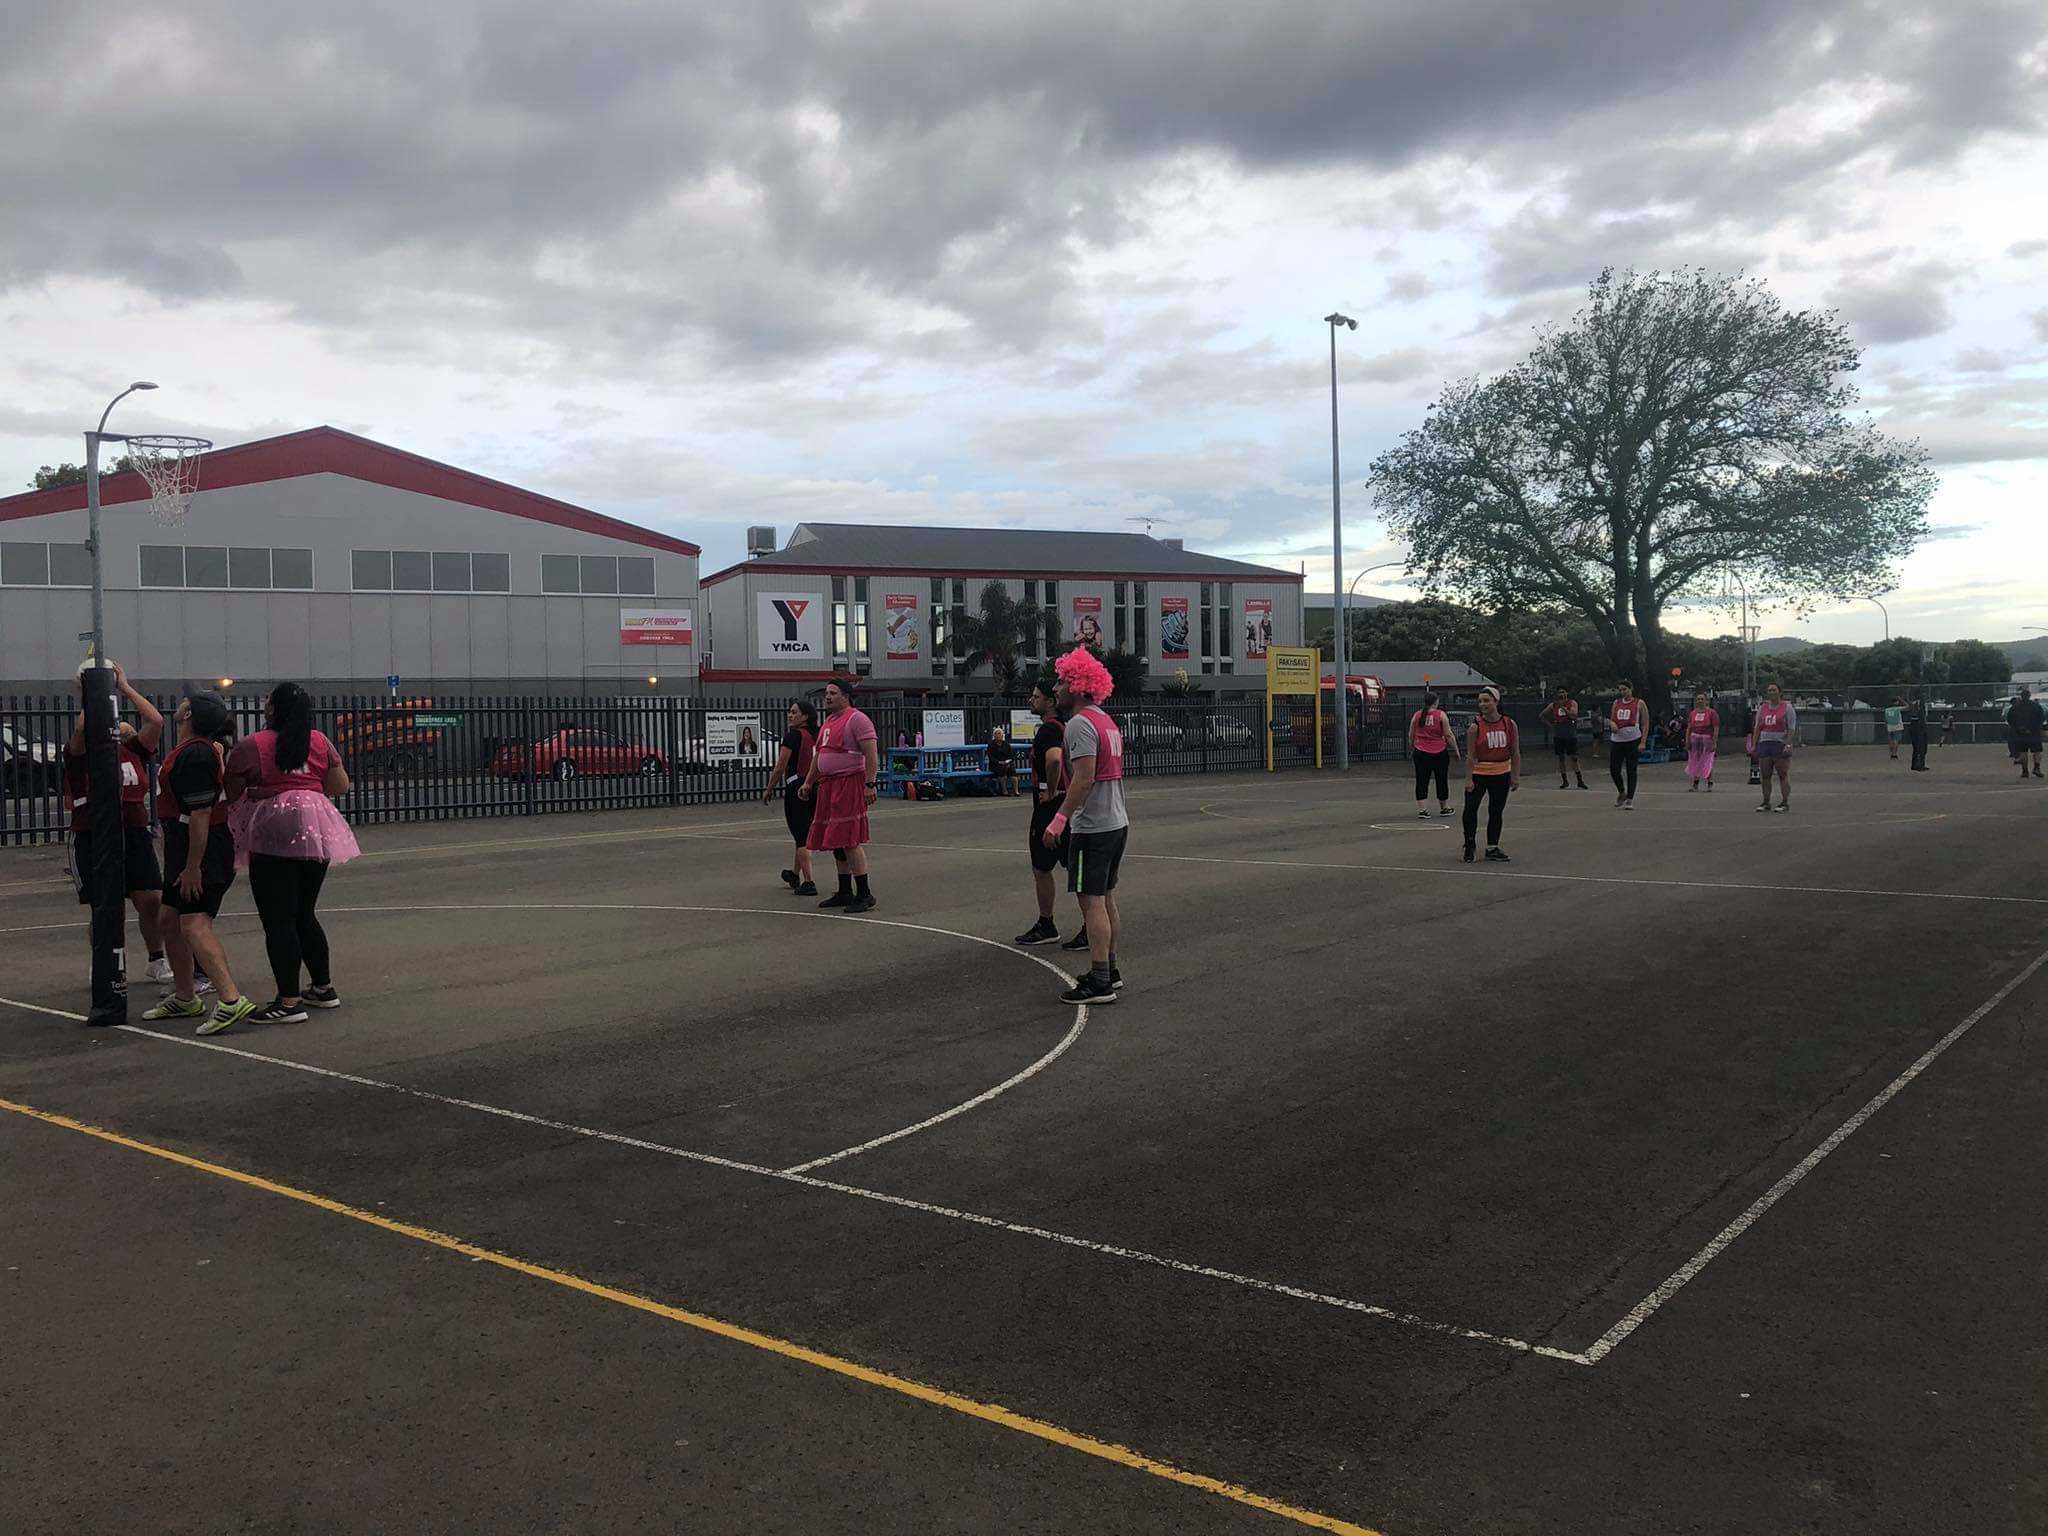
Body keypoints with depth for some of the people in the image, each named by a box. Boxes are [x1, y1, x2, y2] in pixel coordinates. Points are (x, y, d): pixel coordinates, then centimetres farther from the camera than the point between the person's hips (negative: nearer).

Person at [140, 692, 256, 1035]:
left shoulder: (194, 755, -21)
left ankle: (231, 1000, -28)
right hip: (183, 851, 11)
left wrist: (193, 867, -24)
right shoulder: (208, 747, 13)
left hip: (203, 851, -11)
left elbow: (200, 815, -25)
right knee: (170, 920, 18)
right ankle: (184, 999, 29)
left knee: (194, 924, -19)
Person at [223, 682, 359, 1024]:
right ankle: (323, 988, 24)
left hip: (273, 835, -6)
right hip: (316, 833, 6)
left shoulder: (250, 746, -7)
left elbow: (232, 794, -2)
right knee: (304, 915, 19)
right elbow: (341, 787, 10)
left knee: (278, 921, -3)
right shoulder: (320, 742, 6)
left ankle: (289, 1002, -5)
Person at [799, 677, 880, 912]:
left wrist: (870, 784, -23)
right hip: (828, 785, 9)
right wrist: (808, 782, 23)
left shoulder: (856, 719, -9)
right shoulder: (828, 721, 20)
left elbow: (871, 754, -16)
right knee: (836, 841, 12)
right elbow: (819, 755, 27)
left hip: (849, 783, -9)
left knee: (849, 841, -13)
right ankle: (845, 893, 20)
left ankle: (864, 895, -10)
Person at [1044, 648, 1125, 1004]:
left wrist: (1060, 818, -26)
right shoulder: (1107, 721, 17)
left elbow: (1084, 778, -25)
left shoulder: (1080, 724, -15)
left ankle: (1099, 983, -7)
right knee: (1107, 900, 16)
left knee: (1092, 902, -8)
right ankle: (1109, 970, 23)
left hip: (1092, 827, -10)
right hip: (1117, 822, 10)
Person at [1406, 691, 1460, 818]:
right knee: (1441, 780, 12)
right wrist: (1456, 749, 6)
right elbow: (1448, 735, -5)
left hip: (1421, 753, 2)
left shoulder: (1416, 715, 2)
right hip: (1439, 752, -1)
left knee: (1421, 781, 4)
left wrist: (1411, 749, 23)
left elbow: (1411, 735, 9)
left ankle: (1421, 809, -5)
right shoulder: (1441, 715, -6)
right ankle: (1444, 808, 24)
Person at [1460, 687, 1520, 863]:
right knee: (1470, 809, -14)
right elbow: (1470, 755, -10)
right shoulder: (1475, 727, -10)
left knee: (1496, 812, 9)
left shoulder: (1509, 724, -2)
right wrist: (1469, 779, -15)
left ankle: (1492, 849, 19)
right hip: (1479, 774, -3)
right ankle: (1469, 845, 2)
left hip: (1501, 775, 3)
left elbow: (1515, 753, 4)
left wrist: (1516, 776, 1)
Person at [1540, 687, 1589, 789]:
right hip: (1558, 736, 2)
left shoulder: (1572, 703, -2)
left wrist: (1564, 708, -28)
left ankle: (1580, 781, 3)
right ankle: (1564, 781, 12)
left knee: (1574, 758, -2)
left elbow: (1574, 715, -19)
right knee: (1561, 758, 4)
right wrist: (1550, 724, 5)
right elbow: (1542, 716, 16)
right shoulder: (1553, 705, 5)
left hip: (1571, 735, -2)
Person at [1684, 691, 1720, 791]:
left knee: (1708, 763, -6)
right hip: (1695, 739, 5)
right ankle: (1695, 785, 12)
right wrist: (1687, 741, 8)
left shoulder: (1712, 712, -2)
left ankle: (1710, 785, 0)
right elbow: (1689, 728, 15)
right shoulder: (1693, 713, 12)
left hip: (1707, 739, -5)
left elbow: (1716, 728, -6)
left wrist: (1714, 742, -12)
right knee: (1695, 762, 6)